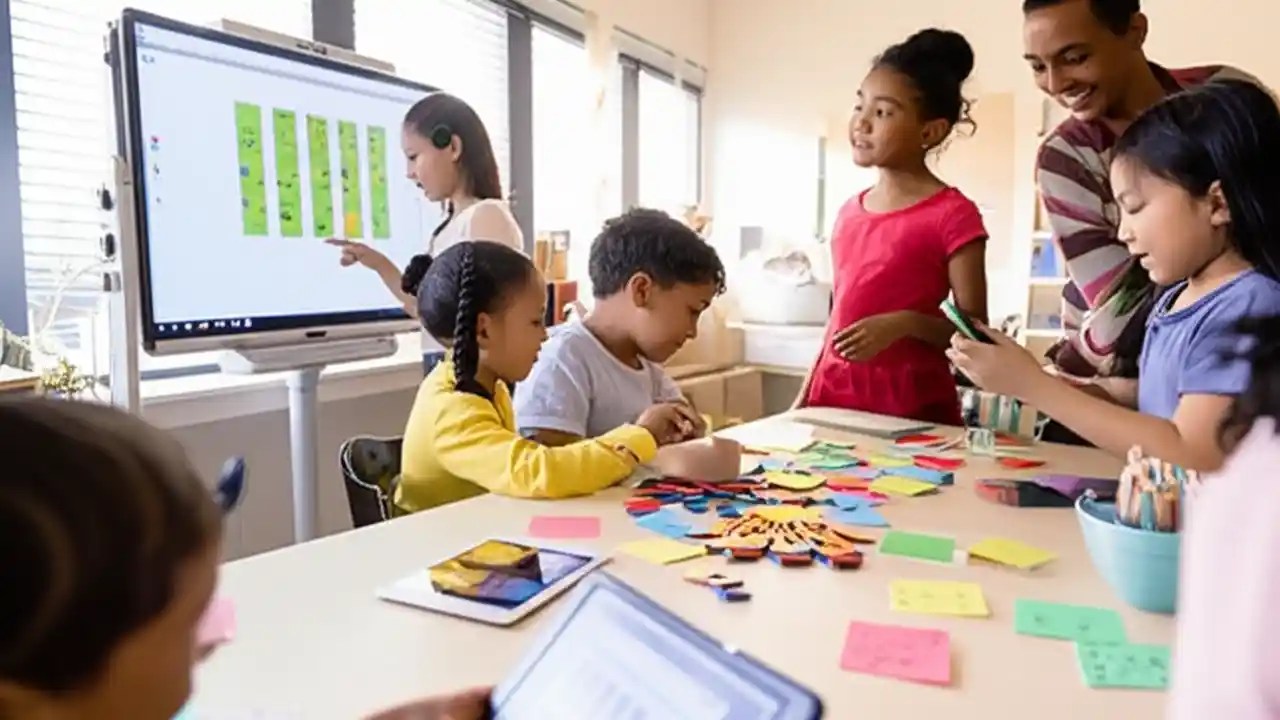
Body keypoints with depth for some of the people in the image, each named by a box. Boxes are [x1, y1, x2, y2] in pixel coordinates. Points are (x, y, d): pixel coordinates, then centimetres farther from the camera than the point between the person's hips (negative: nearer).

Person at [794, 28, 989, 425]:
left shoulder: (953, 214, -8)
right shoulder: (850, 212, 9)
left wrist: (906, 323, -24)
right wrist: (804, 398, 11)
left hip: (911, 405, -5)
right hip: (834, 398, 5)